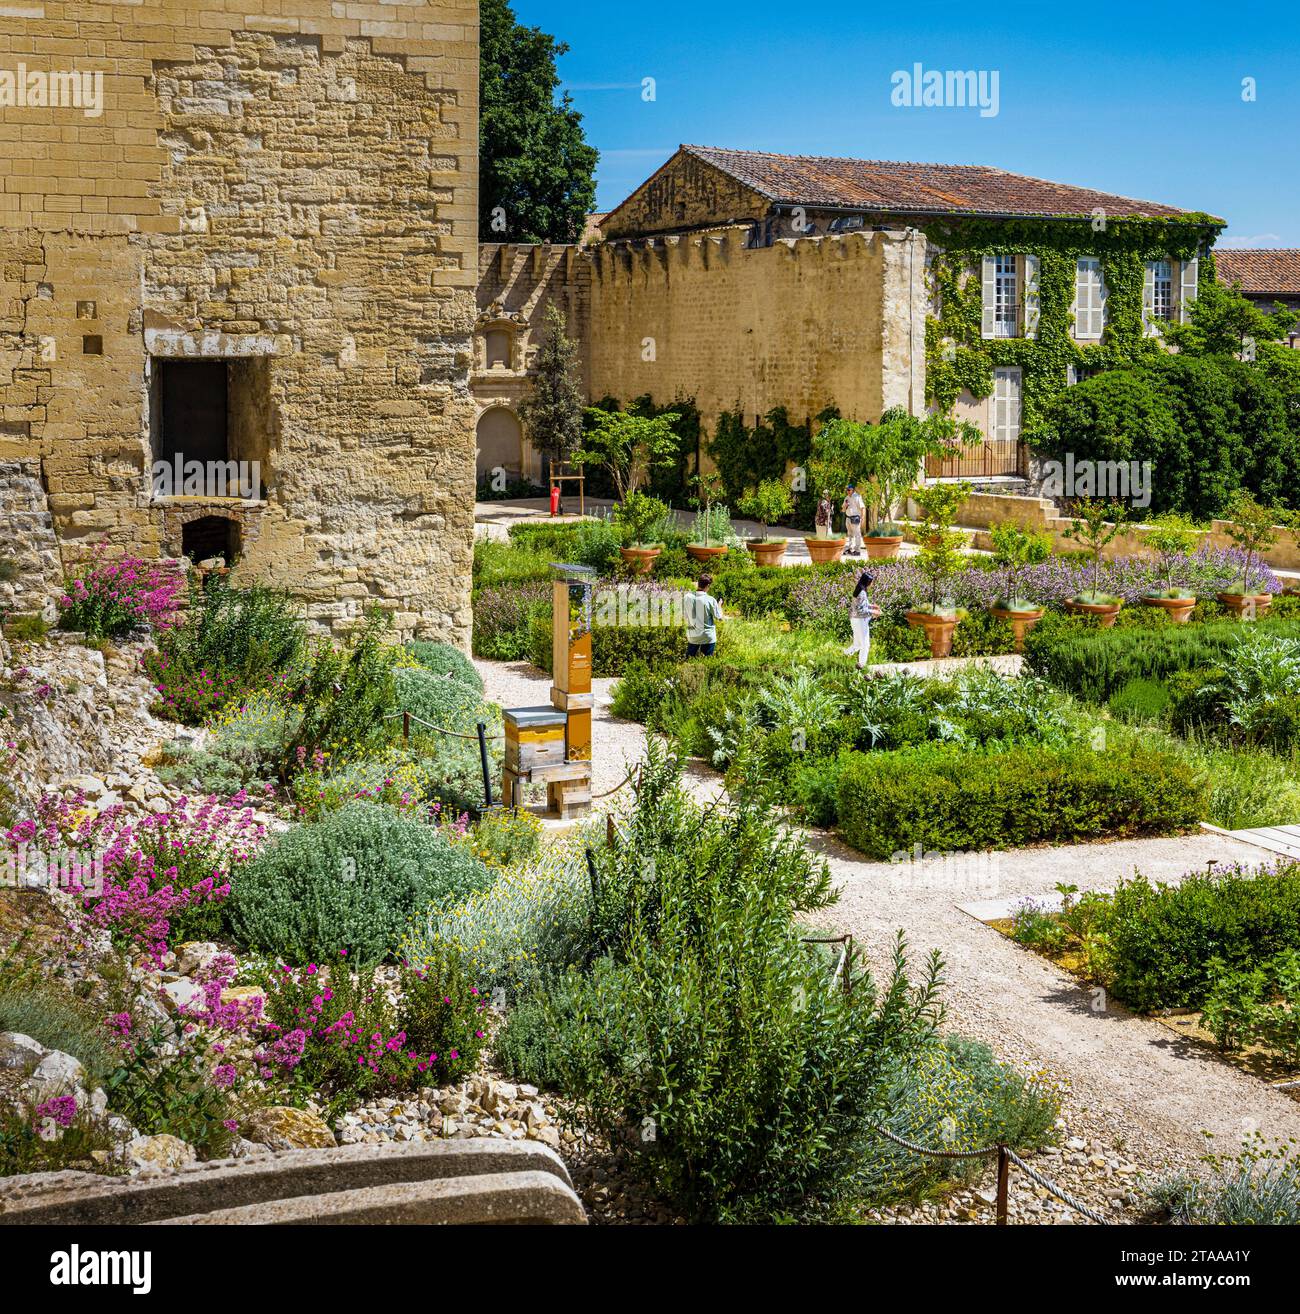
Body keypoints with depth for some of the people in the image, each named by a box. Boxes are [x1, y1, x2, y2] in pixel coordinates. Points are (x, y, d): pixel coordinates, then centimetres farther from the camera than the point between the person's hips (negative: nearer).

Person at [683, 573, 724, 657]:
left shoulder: (687, 597, -8)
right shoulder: (710, 600, -17)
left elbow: (683, 614, 6)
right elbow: (719, 617, -7)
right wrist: (719, 605, 9)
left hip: (692, 636, 3)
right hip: (708, 637, -3)